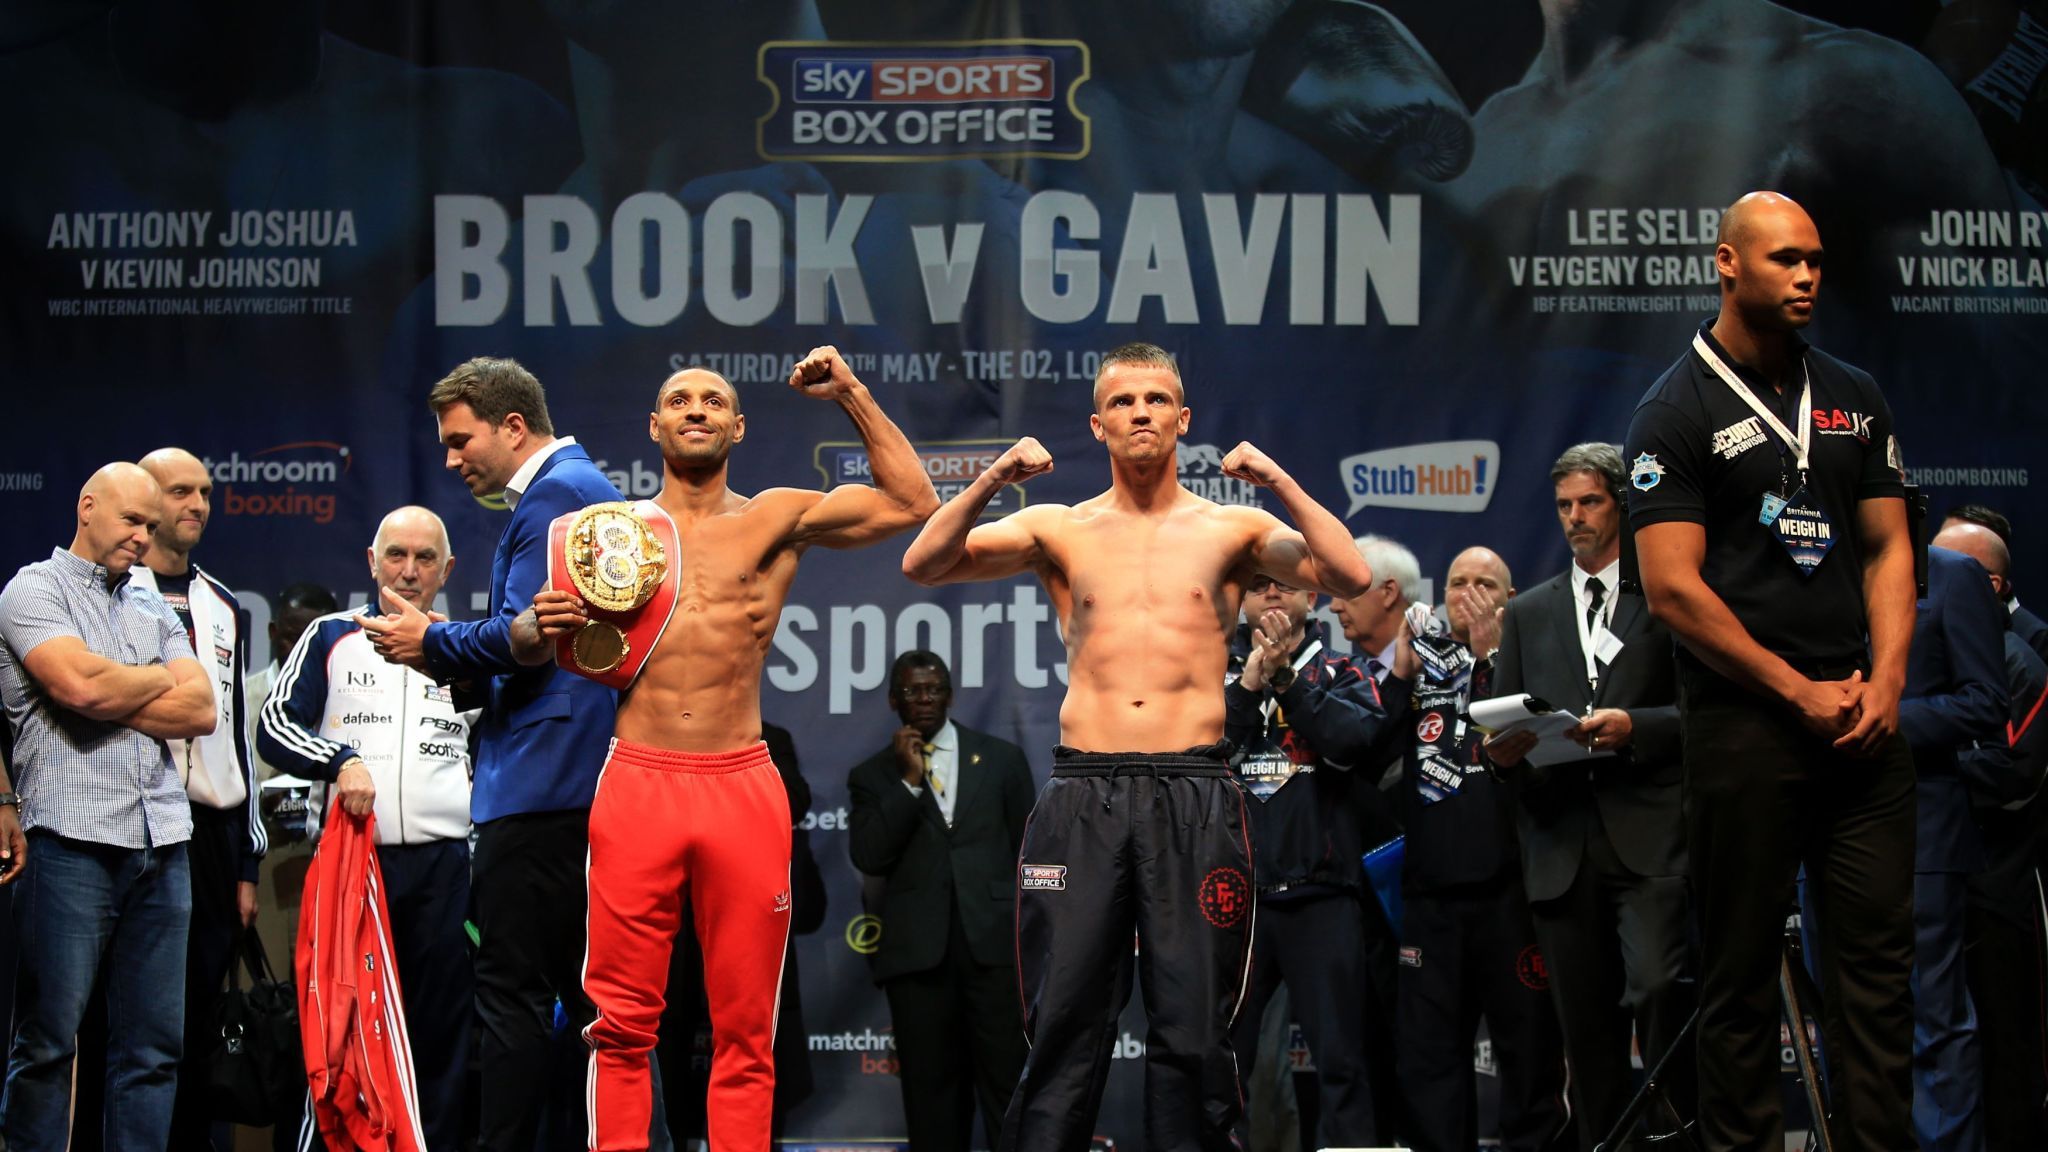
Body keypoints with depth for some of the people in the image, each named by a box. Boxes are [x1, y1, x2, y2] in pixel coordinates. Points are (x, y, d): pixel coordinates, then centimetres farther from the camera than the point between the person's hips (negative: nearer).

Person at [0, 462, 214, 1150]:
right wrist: (159, 681, 4)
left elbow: (201, 712, 8)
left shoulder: (155, 610, 20)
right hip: (72, 840, -6)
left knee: (154, 1044, 3)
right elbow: (79, 683, -14)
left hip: (161, 846, 6)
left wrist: (109, 698, -4)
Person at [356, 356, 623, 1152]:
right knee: (584, 986, 11)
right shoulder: (587, 487, 22)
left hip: (541, 779, -11)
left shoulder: (553, 495, -10)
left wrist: (432, 643, -4)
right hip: (590, 779, 11)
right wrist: (443, 648, 13)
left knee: (512, 989, -10)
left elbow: (524, 633, -19)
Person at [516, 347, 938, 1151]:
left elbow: (913, 503, 4)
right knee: (621, 1022, -2)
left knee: (745, 1029, 2)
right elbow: (533, 646, 13)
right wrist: (541, 627, -11)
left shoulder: (778, 519, 9)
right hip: (637, 781, 0)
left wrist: (852, 396, 2)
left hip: (741, 785, 0)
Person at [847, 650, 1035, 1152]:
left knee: (1008, 1082, -4)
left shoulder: (1001, 759, 11)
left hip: (994, 941, 0)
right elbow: (868, 857, -4)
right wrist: (910, 782, -9)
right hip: (919, 951, 1)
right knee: (932, 1090, 5)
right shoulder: (873, 776, 10)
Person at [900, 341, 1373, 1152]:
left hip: (1195, 794, 0)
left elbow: (1350, 578, -4)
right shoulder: (1060, 529, 11)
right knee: (1065, 1025, -3)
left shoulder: (1231, 529, 9)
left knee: (1194, 1030, -1)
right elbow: (924, 564, 2)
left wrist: (1278, 485, -12)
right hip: (1084, 792, 0)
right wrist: (991, 483, -11)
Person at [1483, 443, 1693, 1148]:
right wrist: (1501, 748, -4)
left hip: (1649, 838, -4)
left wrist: (1634, 727, -15)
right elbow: (1500, 727, 19)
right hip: (1563, 845, 4)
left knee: (1658, 988, -23)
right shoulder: (1528, 614, 21)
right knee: (1588, 1033, 3)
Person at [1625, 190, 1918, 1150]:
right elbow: (1672, 588, -9)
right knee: (1741, 968, 1)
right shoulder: (1677, 412, -3)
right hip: (1743, 726, -5)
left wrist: (1885, 680, -3)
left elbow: (1887, 549, 14)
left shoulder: (1854, 398, 14)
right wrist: (1802, 693, -11)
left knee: (1878, 954, 1)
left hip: (1860, 719, 5)